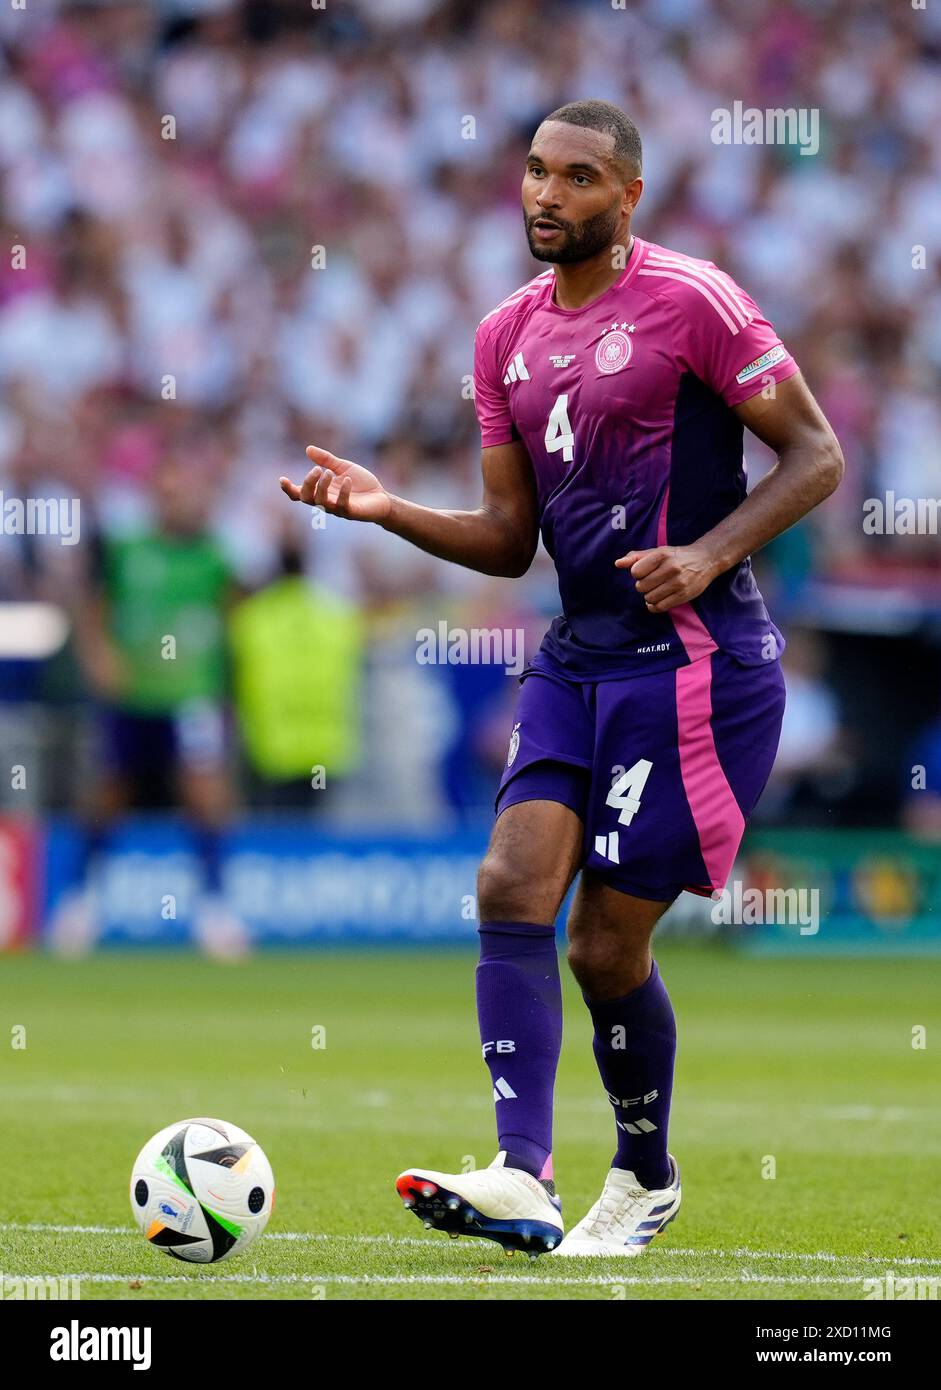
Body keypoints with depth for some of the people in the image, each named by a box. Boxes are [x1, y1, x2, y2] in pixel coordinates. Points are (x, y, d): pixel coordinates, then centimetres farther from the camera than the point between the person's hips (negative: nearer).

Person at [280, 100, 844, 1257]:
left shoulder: (688, 301, -9)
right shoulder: (508, 338, 12)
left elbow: (816, 456, -6)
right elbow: (510, 539, 15)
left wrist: (708, 556, -19)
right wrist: (388, 510, -1)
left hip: (695, 660, -7)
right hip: (577, 656, 7)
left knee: (606, 943, -5)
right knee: (512, 887, -11)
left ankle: (646, 1180, 18)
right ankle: (523, 1176, -17)